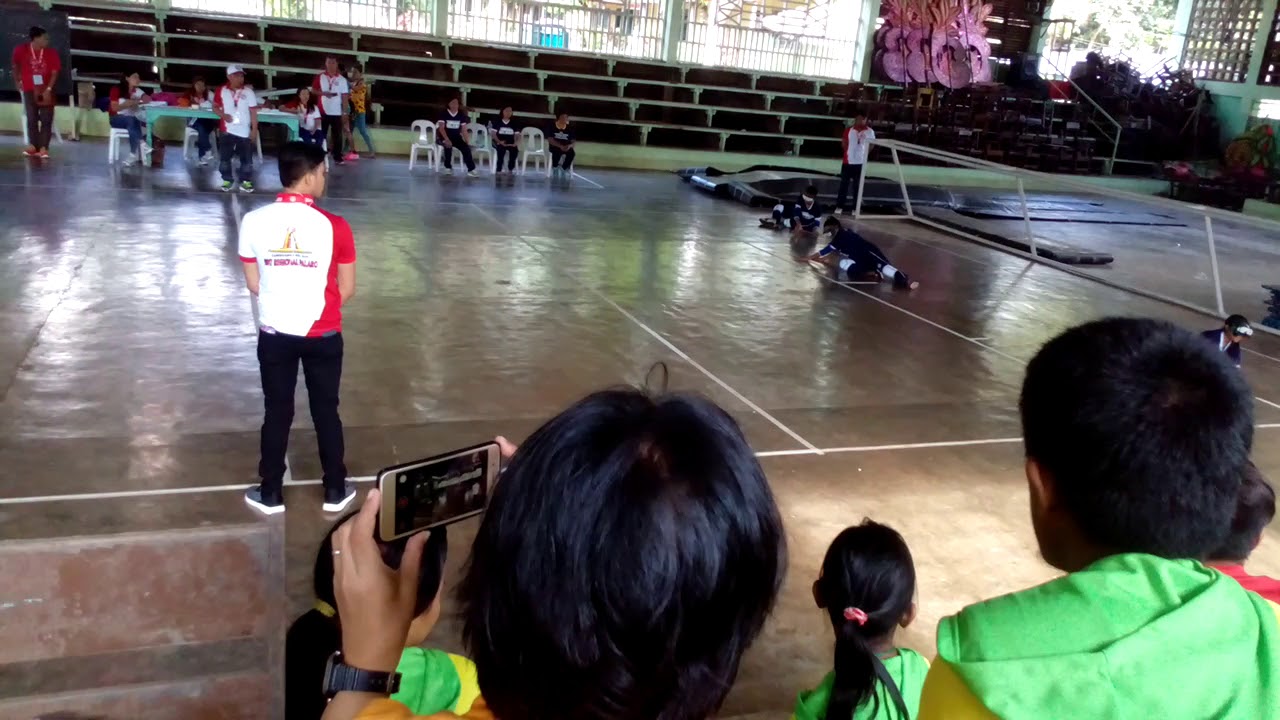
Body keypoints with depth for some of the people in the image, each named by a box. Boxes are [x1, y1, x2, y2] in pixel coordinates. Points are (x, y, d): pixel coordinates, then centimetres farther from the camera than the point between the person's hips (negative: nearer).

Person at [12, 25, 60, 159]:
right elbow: (15, 66, 12)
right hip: (29, 90, 1)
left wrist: (48, 89, -14)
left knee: (46, 120, -5)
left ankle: (43, 148, -5)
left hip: (46, 91, 0)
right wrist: (17, 81, 17)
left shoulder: (51, 53, -7)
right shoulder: (21, 50, -5)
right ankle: (33, 146, 12)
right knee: (32, 119, 4)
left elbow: (54, 73, -7)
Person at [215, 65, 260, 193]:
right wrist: (223, 114, -11)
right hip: (227, 130, 1)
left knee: (246, 158, 2)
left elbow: (253, 112, -2)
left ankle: (246, 181, 13)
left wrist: (254, 130, -6)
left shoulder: (248, 92, -3)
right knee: (224, 157, 5)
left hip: (244, 131, -1)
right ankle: (227, 180, 18)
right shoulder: (222, 91, 0)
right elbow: (215, 106, 10)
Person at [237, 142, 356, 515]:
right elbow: (346, 290, -5)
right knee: (326, 412, 13)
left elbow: (253, 284, 2)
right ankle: (335, 491, 25)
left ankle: (271, 493, 25)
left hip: (274, 333, 2)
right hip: (323, 335, -1)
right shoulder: (334, 226, -14)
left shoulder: (253, 220, -8)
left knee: (277, 413, 14)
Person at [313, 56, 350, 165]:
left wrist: (344, 112, -5)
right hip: (323, 111, 1)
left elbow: (345, 96, 0)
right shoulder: (320, 77, 3)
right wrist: (323, 93, -13)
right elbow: (313, 90, 6)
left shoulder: (342, 79, 0)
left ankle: (338, 157, 9)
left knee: (337, 135, 3)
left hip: (337, 112, -1)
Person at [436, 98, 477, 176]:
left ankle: (471, 169, -14)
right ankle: (448, 167, -18)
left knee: (466, 148, -19)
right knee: (448, 145, -34)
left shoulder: (461, 115, 4)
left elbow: (464, 129, 4)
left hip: (456, 137, 4)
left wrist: (466, 141, -8)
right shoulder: (444, 114, -6)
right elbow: (441, 128, -13)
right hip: (445, 137, -3)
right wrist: (447, 139, -27)